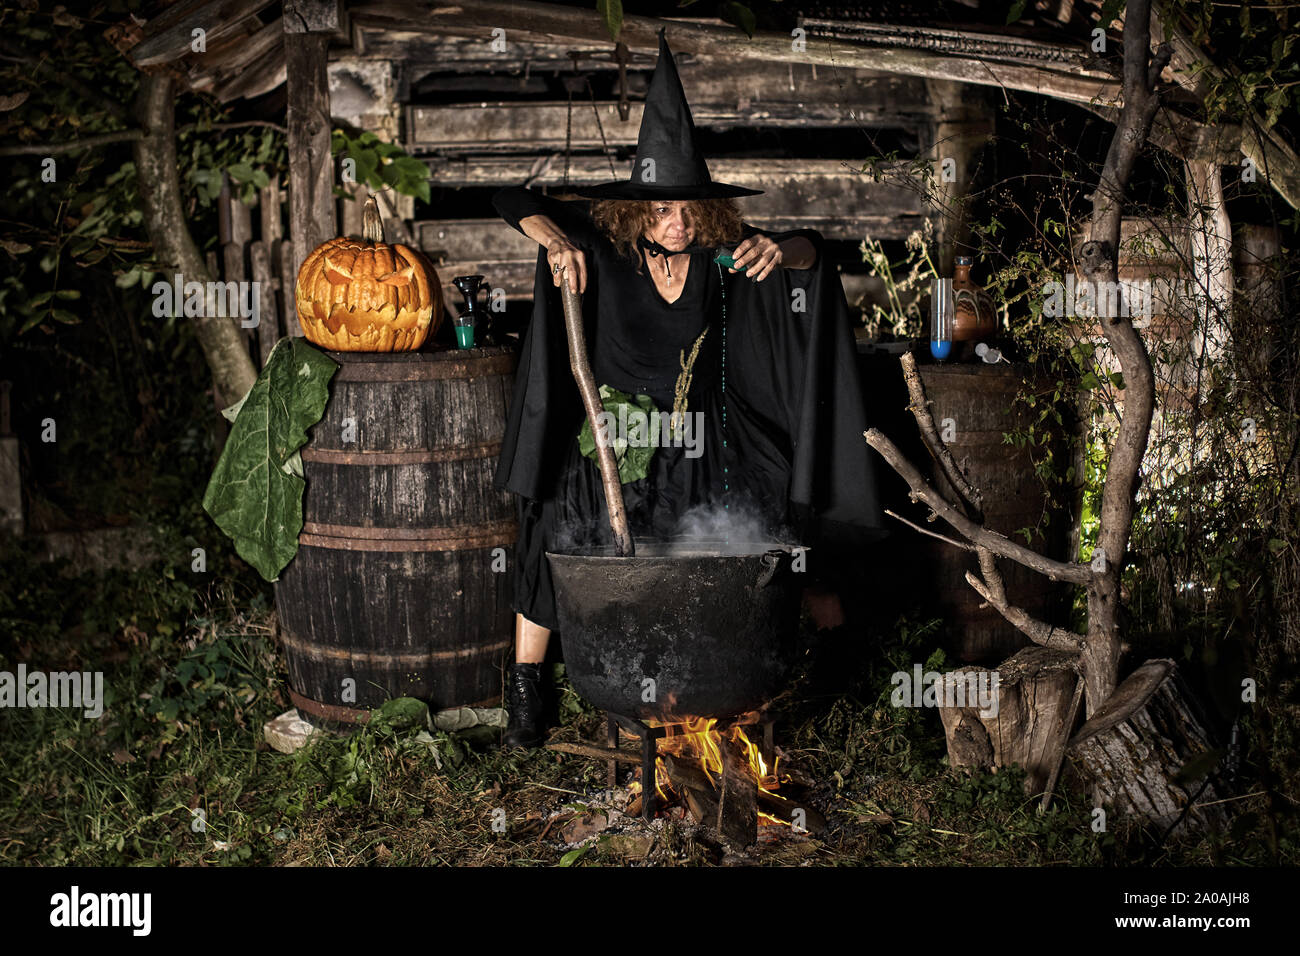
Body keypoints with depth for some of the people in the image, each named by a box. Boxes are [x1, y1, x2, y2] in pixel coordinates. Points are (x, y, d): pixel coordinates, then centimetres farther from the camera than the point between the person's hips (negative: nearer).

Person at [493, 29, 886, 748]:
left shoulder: (721, 254, -10)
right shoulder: (605, 244, -11)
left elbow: (811, 253, -11)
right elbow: (512, 200, -9)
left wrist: (779, 249, -34)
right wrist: (553, 239, -30)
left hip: (696, 446, 1)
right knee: (556, 542, -5)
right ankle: (524, 687, 11)